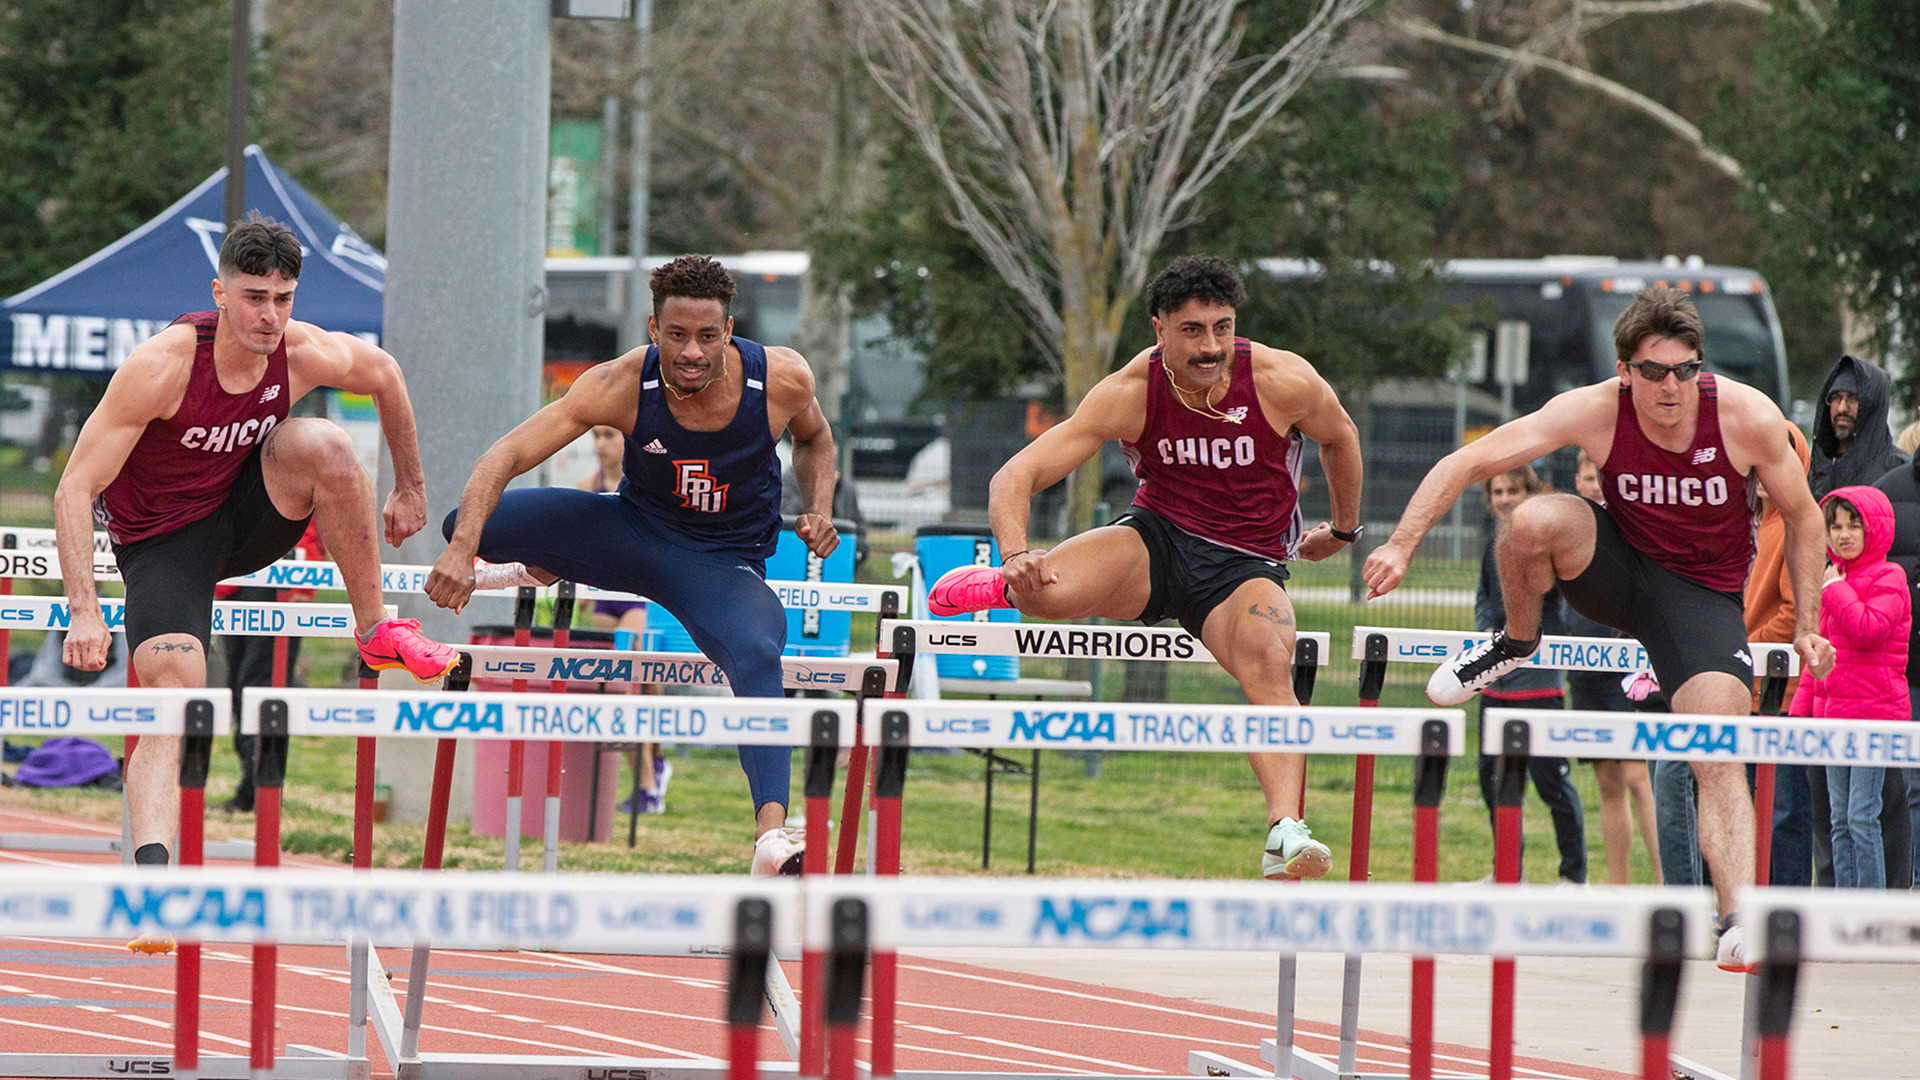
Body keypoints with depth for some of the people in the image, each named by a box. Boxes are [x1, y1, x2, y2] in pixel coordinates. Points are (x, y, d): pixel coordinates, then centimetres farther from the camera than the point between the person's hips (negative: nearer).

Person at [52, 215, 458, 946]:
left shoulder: (306, 355, -15)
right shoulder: (162, 365, -28)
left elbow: (385, 376, 10)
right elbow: (75, 488, -27)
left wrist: (409, 489, 16)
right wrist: (85, 611, -34)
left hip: (245, 516, 4)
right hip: (162, 542, -4)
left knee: (322, 445, -23)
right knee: (175, 699, -24)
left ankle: (377, 633, -7)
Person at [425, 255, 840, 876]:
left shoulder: (782, 379, -18)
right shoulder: (621, 386, -22)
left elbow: (814, 439, 9)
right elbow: (504, 456, -26)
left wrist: (819, 512, -11)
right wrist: (464, 549, -42)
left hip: (726, 562, -2)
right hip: (632, 533, 2)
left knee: (757, 656, -37)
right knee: (467, 524, -13)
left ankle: (772, 832, -50)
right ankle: (544, 573, 26)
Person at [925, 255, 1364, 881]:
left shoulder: (1285, 383, -14)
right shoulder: (1130, 393, -15)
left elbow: (1339, 437, 11)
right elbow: (1015, 476, -18)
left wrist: (1343, 531, 25)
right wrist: (1016, 553, -38)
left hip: (1247, 565, 0)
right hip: (1157, 541, 0)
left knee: (1269, 664, -35)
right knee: (1046, 590, -30)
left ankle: (1286, 834, -48)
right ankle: (997, 585, 11)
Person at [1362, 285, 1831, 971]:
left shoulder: (1749, 418, -20)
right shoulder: (1594, 412, -20)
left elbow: (1802, 519, -3)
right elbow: (1467, 463, -17)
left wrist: (1806, 628, -6)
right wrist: (1401, 545, -28)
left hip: (1704, 596, -1)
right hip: (1620, 572, 1)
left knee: (1719, 760, -21)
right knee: (1537, 521, -31)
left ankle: (1738, 927, -22)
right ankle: (1516, 644, -2)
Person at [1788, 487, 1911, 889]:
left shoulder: (1888, 579, -7)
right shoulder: (1831, 580, 17)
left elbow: (1870, 630, -24)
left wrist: (1835, 589, -14)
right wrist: (1801, 708, 17)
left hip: (1873, 710, -8)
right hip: (1833, 713, 8)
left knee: (1862, 817, -11)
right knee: (1840, 820, 8)